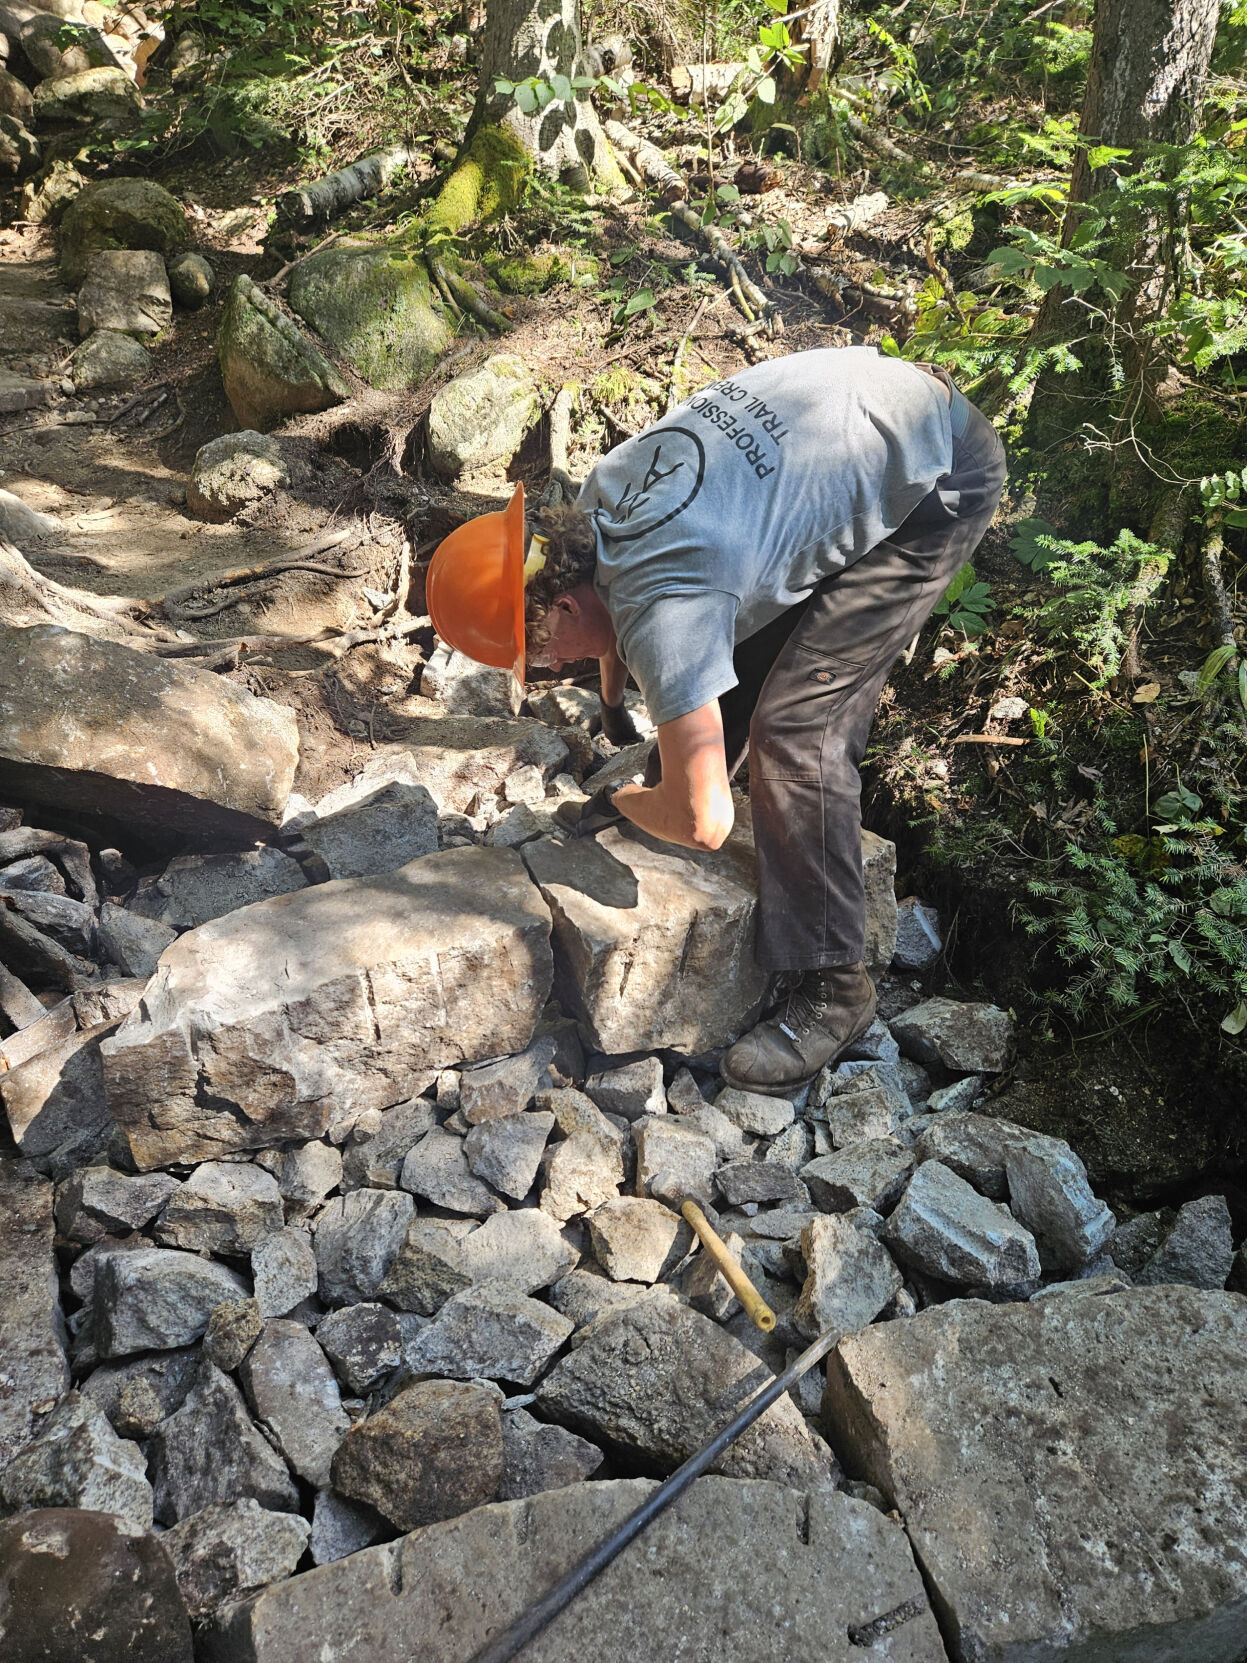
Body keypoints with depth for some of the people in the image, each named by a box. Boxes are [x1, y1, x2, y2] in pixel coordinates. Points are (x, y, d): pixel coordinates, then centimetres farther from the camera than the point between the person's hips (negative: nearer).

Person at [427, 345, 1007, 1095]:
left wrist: (626, 802, -10)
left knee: (793, 725, -15)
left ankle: (831, 992, -4)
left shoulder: (663, 608, -32)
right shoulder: (597, 497, -5)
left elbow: (703, 823, -31)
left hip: (943, 475, -9)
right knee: (737, 637, 15)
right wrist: (612, 701, 27)